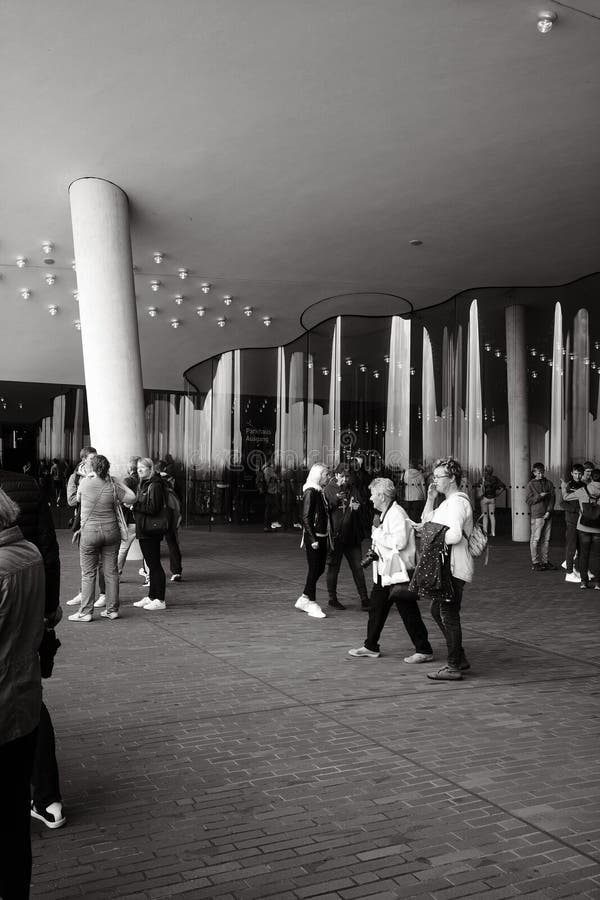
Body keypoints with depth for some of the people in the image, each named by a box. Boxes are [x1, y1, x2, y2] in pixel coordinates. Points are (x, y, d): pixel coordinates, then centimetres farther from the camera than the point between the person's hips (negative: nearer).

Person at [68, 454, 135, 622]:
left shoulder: (85, 482, -7)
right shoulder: (112, 486, -4)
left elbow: (77, 499, 13)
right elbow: (131, 497, 7)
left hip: (90, 531, -2)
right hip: (111, 531, 2)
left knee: (88, 573, 3)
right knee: (111, 571, 8)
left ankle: (85, 612, 5)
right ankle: (112, 609, 14)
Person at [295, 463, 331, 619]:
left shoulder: (320, 492, 13)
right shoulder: (310, 492, -14)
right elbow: (306, 518, -17)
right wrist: (313, 539, -20)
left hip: (322, 537, 9)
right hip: (313, 537, -9)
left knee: (319, 569, 13)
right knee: (314, 570, -1)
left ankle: (304, 599, 24)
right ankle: (311, 603, 9)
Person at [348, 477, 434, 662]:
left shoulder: (397, 514, -18)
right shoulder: (384, 514, 13)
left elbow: (399, 543, -28)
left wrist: (377, 531, -18)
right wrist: (375, 553, 7)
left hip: (398, 573, -10)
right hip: (384, 572, 10)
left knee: (409, 613, -1)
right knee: (376, 609, 16)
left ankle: (424, 651, 9)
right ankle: (371, 647, 27)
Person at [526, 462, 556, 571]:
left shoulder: (549, 484, 10)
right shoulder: (531, 484, 2)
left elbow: (552, 499, 5)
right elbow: (528, 500, -1)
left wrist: (548, 512, -6)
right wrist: (539, 496, -14)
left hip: (548, 515, 4)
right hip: (537, 515, -4)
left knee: (546, 539, 7)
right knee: (536, 539, -4)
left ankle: (545, 561, 14)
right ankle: (535, 563, 1)